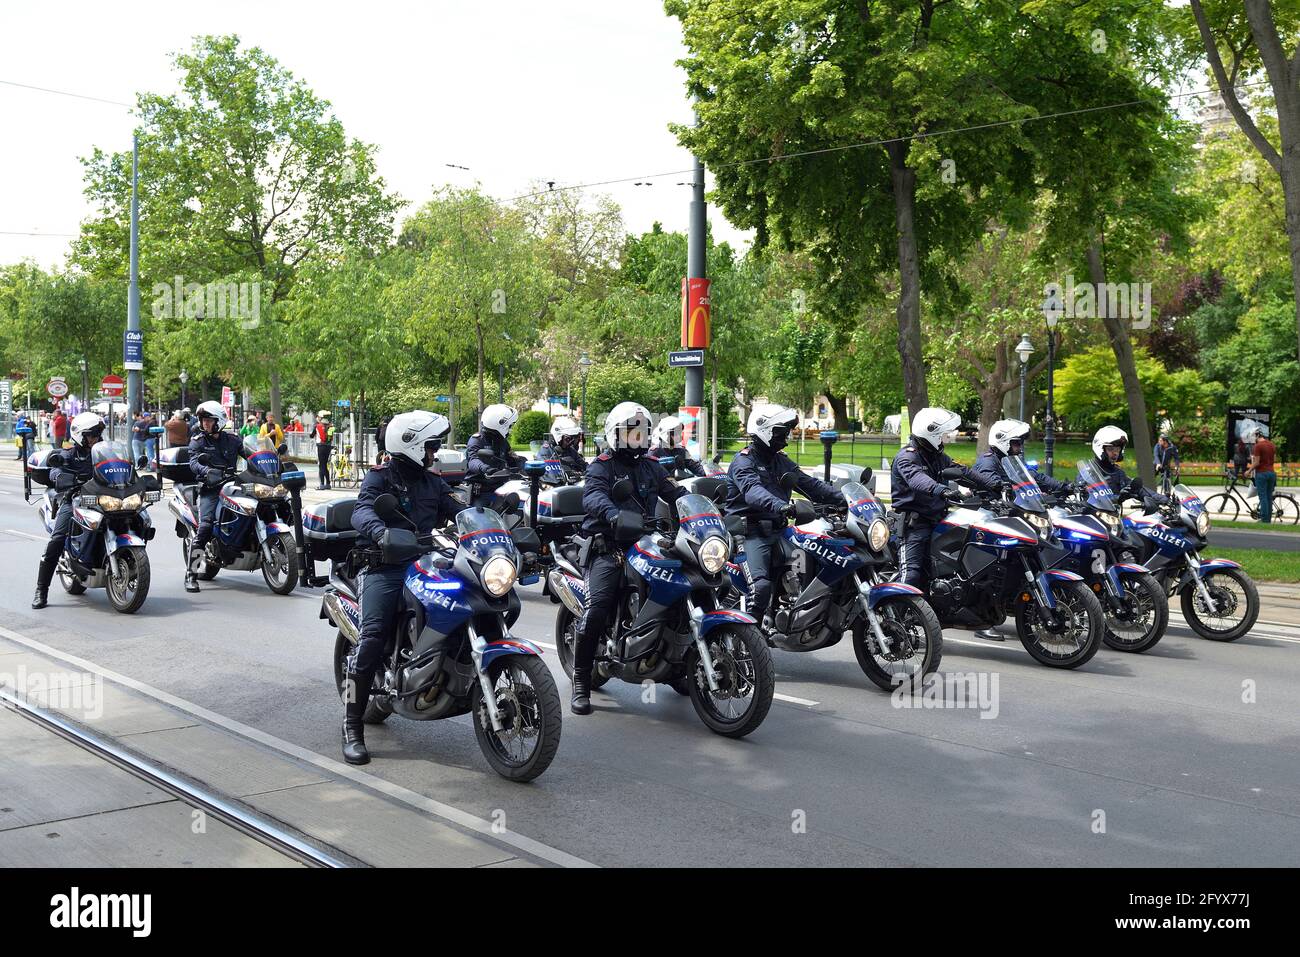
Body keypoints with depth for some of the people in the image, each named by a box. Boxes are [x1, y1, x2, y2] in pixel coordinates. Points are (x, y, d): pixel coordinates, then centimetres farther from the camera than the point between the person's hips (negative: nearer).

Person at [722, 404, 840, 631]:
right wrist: (781, 506, -44)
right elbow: (753, 492, -26)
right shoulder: (744, 461, -6)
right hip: (752, 533, -8)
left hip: (777, 529, 8)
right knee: (761, 585, -25)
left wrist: (844, 499, 0)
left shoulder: (781, 462, 20)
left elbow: (810, 484, 14)